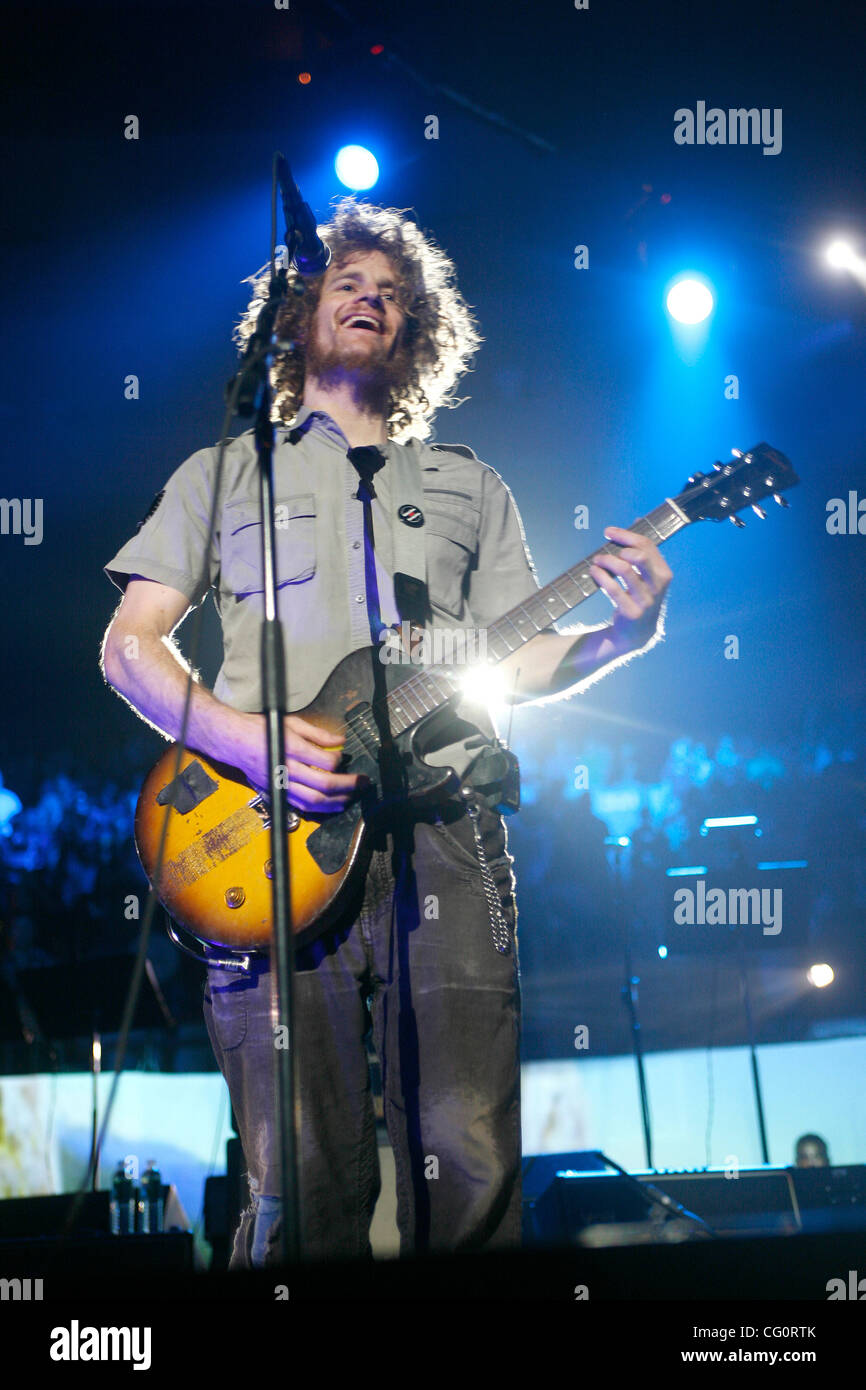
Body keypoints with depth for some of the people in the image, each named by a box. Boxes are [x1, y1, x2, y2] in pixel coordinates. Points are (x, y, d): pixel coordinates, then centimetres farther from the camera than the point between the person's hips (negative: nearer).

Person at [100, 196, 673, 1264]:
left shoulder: (469, 486, 25)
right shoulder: (223, 474, 18)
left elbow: (512, 664, 19)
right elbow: (130, 644, 9)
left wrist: (623, 635, -2)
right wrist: (242, 737, -10)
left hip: (447, 836, 2)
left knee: (470, 1170, -6)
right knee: (305, 1185, -10)